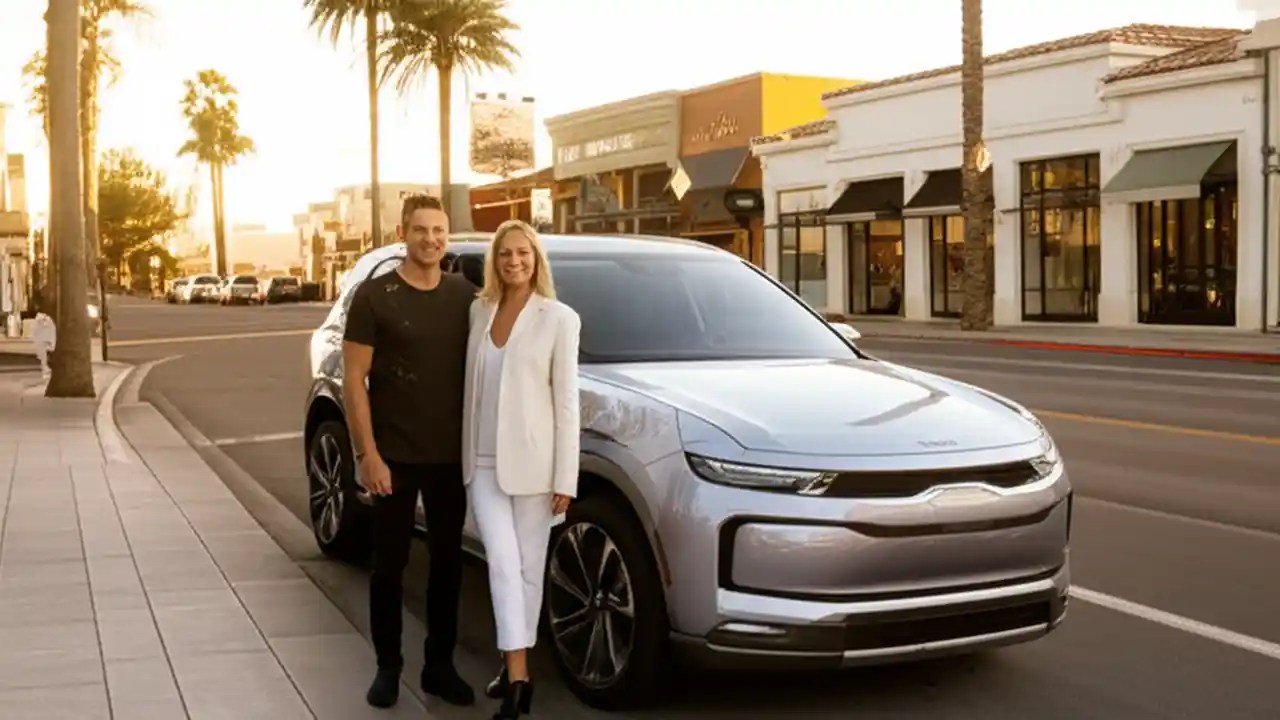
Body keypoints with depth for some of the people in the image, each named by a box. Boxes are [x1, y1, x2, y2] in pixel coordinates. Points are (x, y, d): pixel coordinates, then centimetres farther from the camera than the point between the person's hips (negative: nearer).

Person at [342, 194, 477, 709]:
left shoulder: (465, 296, 4)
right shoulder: (374, 296, -7)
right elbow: (353, 380, -8)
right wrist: (367, 454, -14)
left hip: (452, 455, 4)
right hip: (394, 456, -3)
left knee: (448, 563, 11)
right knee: (389, 564, 7)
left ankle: (439, 666, 23)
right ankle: (388, 667, 20)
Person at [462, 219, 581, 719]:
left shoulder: (559, 318, -5)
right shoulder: (478, 311, 7)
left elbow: (566, 400, -6)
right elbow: (471, 385, 11)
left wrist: (565, 477, -9)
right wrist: (464, 454, 8)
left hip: (531, 461, -3)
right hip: (482, 461, 3)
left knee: (529, 567, 6)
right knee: (503, 564, -5)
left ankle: (516, 666, 19)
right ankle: (517, 673, -2)